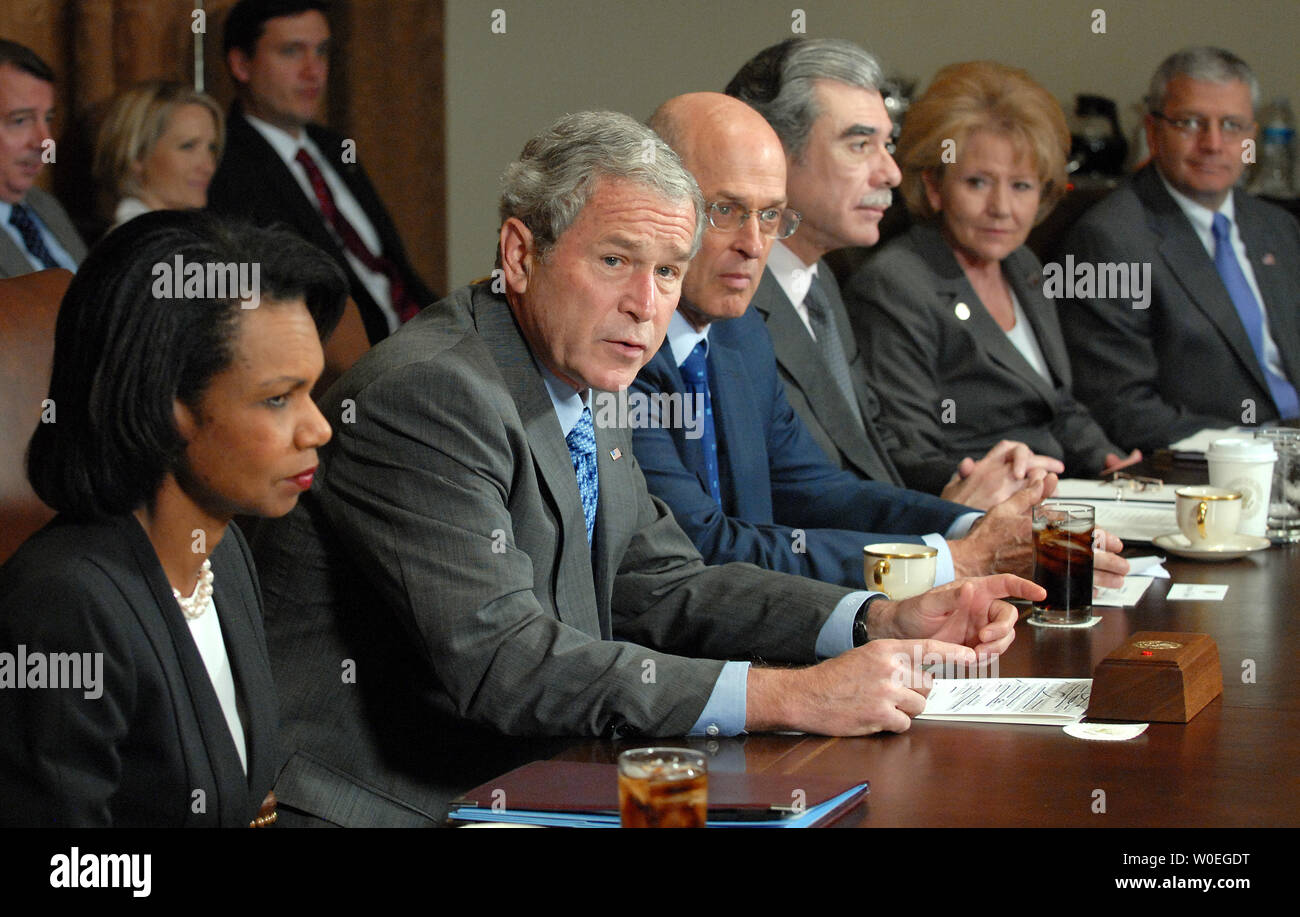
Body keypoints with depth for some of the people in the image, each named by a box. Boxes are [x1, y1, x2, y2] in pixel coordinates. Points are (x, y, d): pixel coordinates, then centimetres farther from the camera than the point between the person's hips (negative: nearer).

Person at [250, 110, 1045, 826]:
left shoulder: (583, 388, 10)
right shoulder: (428, 395, -18)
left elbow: (661, 587, 16)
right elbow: (500, 660, -25)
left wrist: (883, 623, 3)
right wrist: (786, 697, -26)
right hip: (391, 808, -8)